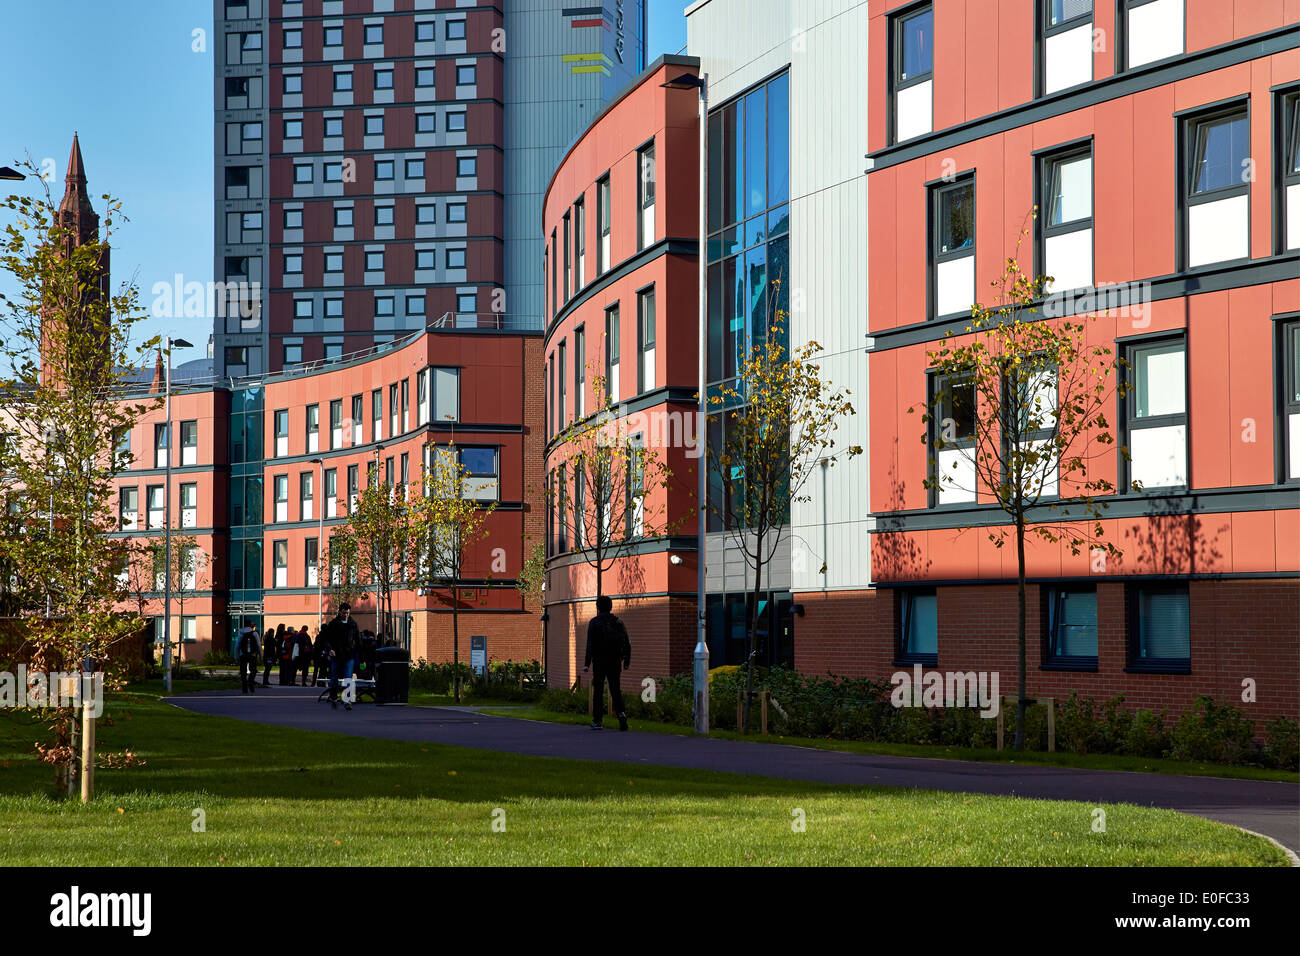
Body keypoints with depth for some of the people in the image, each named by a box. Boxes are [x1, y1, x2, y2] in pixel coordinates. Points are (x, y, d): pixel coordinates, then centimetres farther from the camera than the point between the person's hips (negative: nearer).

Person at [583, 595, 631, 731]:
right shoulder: (618, 622, 8)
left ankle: (597, 721, 6)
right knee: (615, 689, 9)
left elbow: (590, 644, -11)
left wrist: (587, 663, -11)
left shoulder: (594, 622, -4)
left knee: (598, 691, 5)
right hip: (615, 663, 3)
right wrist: (626, 661, 15)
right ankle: (621, 712, -15)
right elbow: (627, 644, 8)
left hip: (599, 663, -3)